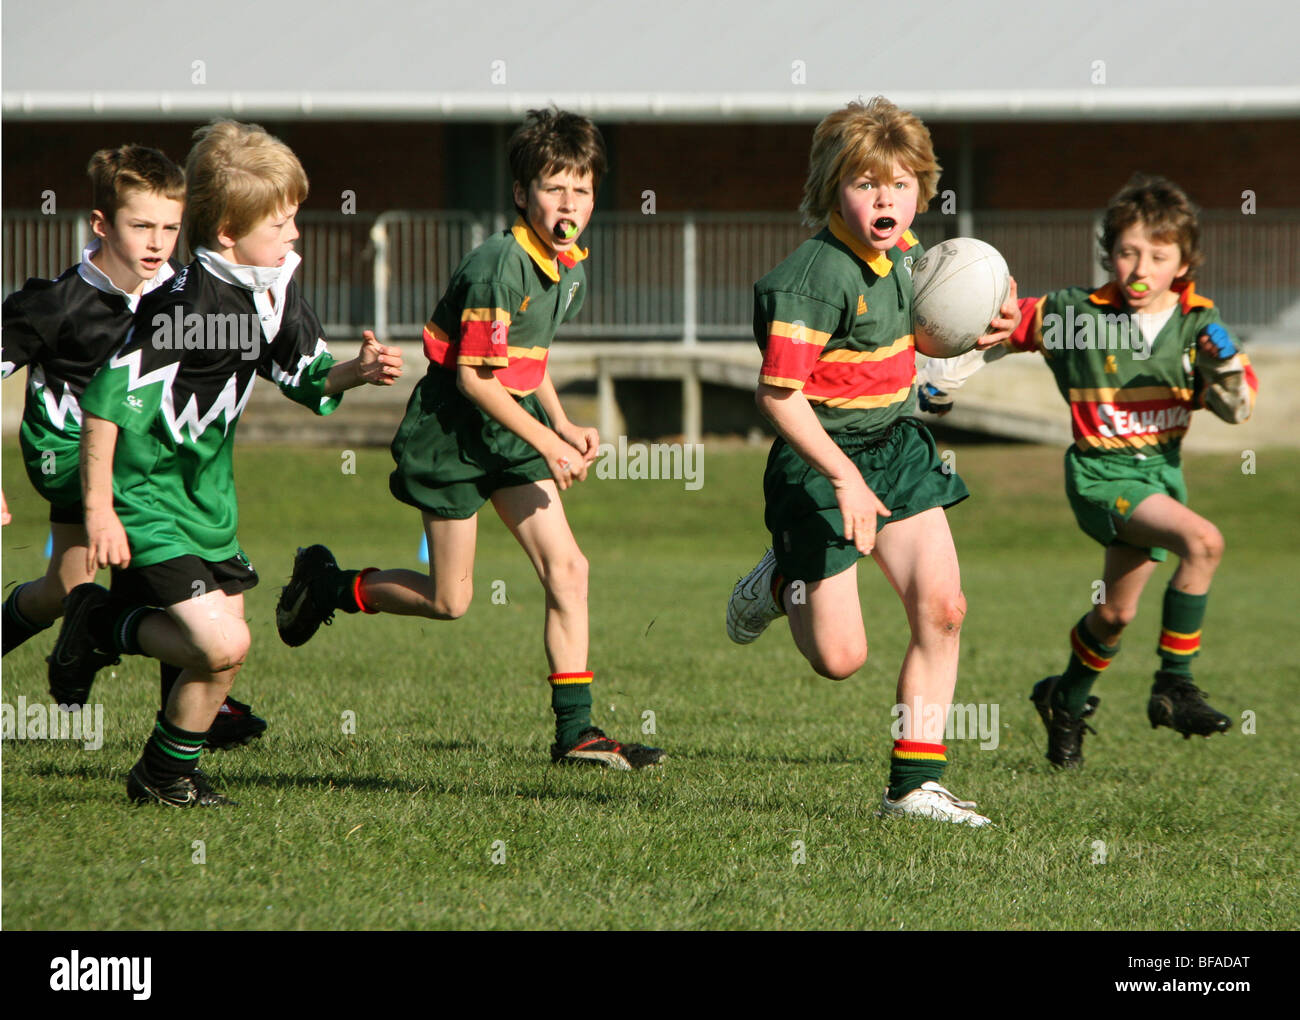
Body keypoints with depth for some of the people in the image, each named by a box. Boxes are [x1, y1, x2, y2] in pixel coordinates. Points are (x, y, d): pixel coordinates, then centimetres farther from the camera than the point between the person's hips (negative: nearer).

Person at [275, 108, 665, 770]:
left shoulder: (570, 267, 6)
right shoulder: (498, 267, -22)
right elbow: (474, 376, -22)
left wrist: (564, 426, 9)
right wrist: (546, 443, -20)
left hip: (512, 422, 8)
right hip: (452, 430, -8)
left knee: (567, 569, -4)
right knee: (449, 600, 0)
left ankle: (574, 732, -2)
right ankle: (327, 585, 25)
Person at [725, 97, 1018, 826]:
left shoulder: (903, 252, 3)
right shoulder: (816, 278, -23)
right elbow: (778, 393, -24)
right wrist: (844, 478, -29)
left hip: (896, 444, 7)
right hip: (821, 463, -7)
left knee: (942, 608, -4)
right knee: (840, 657, -4)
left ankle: (916, 784, 4)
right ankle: (782, 583, 31)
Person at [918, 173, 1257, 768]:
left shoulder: (1197, 322, -3)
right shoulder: (1073, 314, -12)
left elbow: (1236, 409, -5)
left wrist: (1227, 365, -24)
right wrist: (944, 377, 4)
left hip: (1161, 469, 5)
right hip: (1101, 472, -5)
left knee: (1116, 613, 17)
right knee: (1202, 541, -28)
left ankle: (1066, 701, 44)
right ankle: (1173, 685, -19)